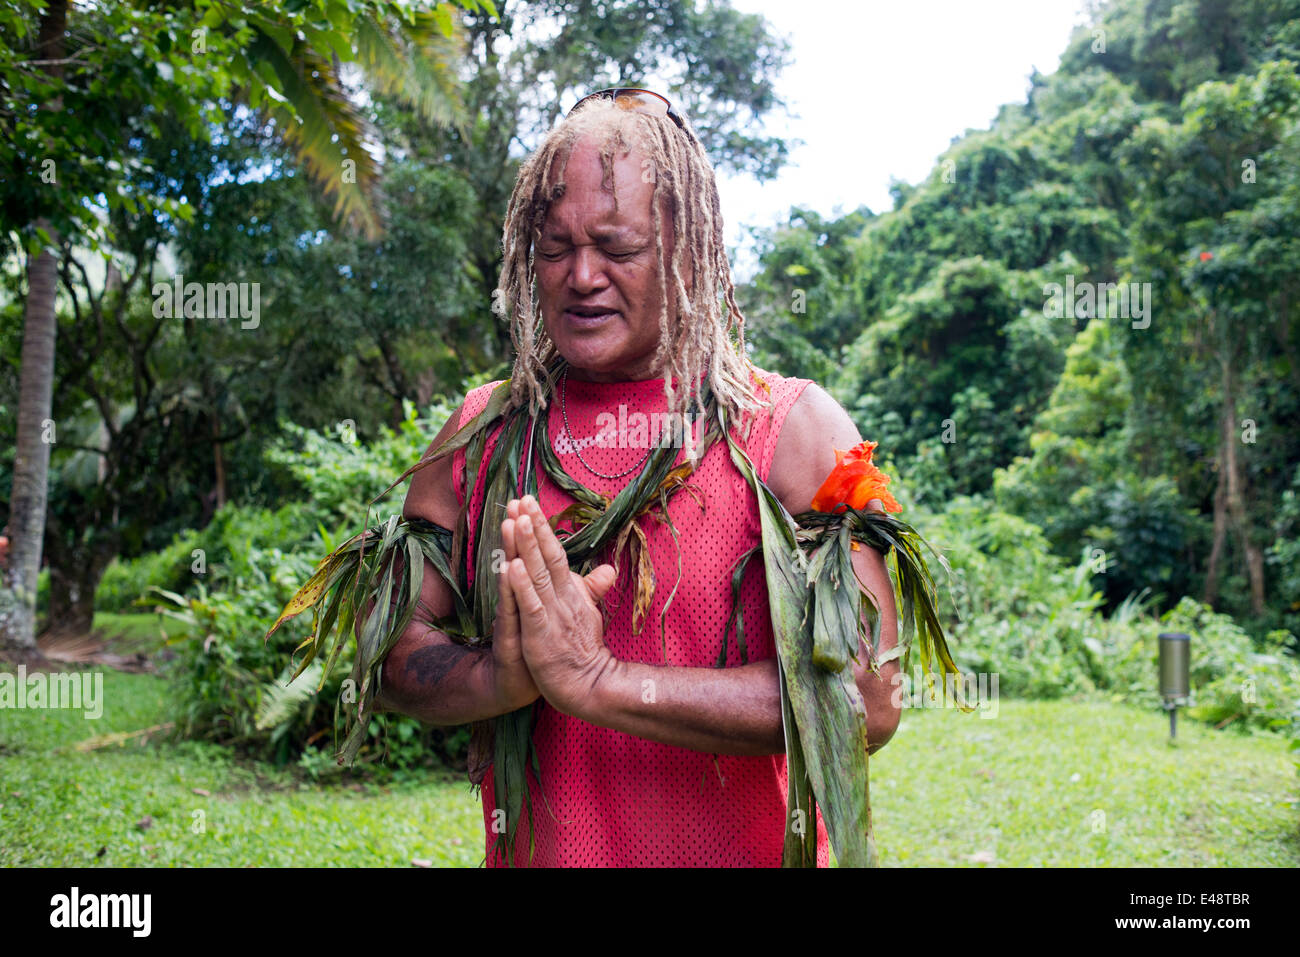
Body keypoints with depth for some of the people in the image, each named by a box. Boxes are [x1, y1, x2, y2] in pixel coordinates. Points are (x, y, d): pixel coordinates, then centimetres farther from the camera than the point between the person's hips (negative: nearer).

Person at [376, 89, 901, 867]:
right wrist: (502, 678, -23)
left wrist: (598, 680, -24)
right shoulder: (481, 431, -1)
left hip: (745, 849, -2)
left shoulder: (793, 427, -12)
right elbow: (393, 652, -2)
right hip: (535, 848, 3)